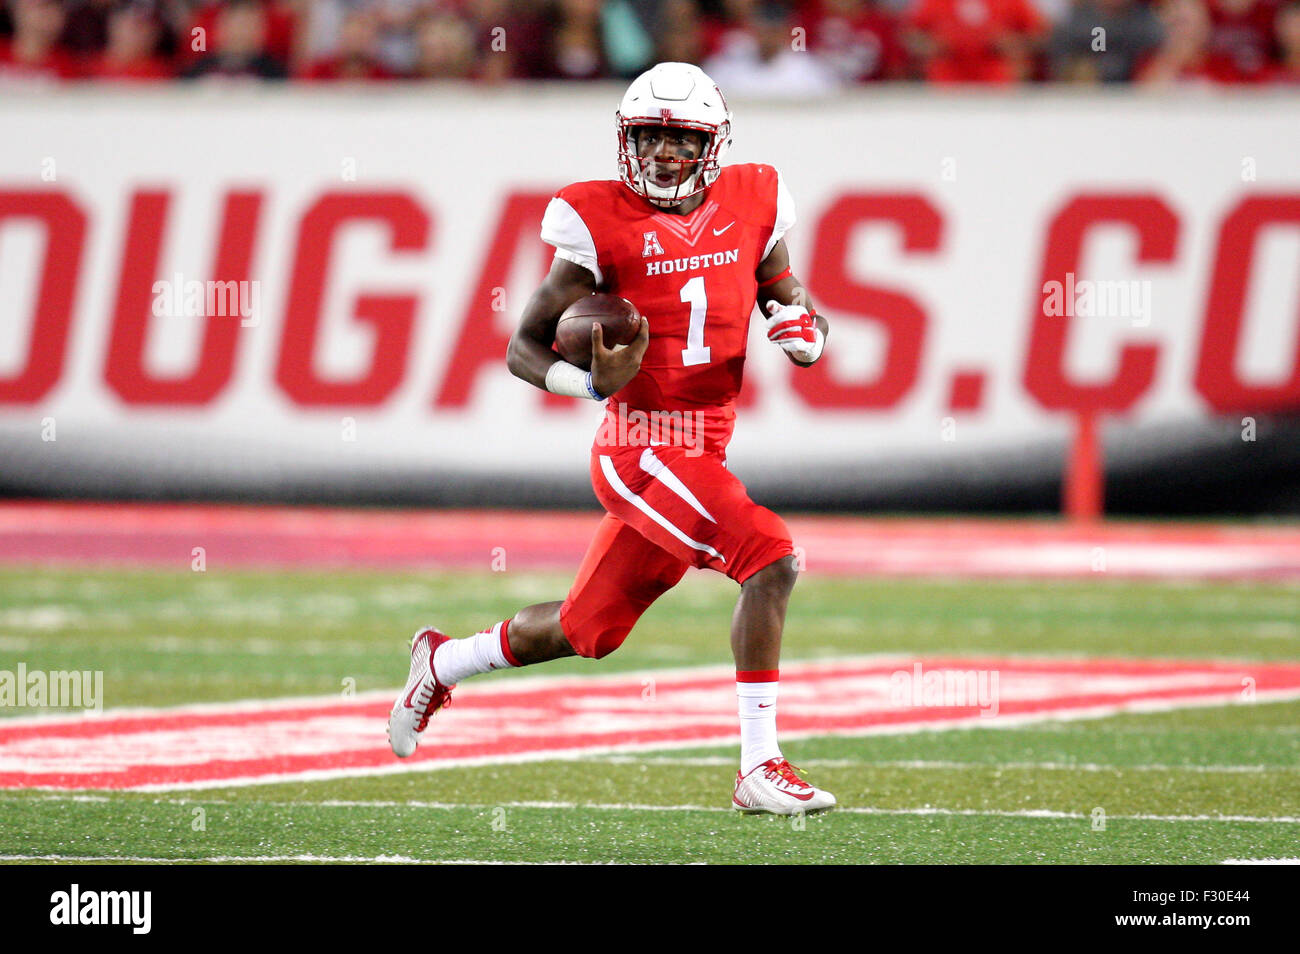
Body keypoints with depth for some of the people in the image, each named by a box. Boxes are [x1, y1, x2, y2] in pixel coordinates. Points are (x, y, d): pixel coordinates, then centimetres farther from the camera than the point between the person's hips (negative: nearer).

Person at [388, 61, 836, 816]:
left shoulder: (750, 208, 6)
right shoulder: (603, 225, -8)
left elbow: (790, 298, 21)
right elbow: (524, 348, -3)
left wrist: (803, 329, -4)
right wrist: (591, 382, -24)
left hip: (704, 457, 6)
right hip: (641, 450, -6)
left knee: (588, 630, 17)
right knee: (771, 560, -22)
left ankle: (443, 663, 42)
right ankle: (760, 769, -17)